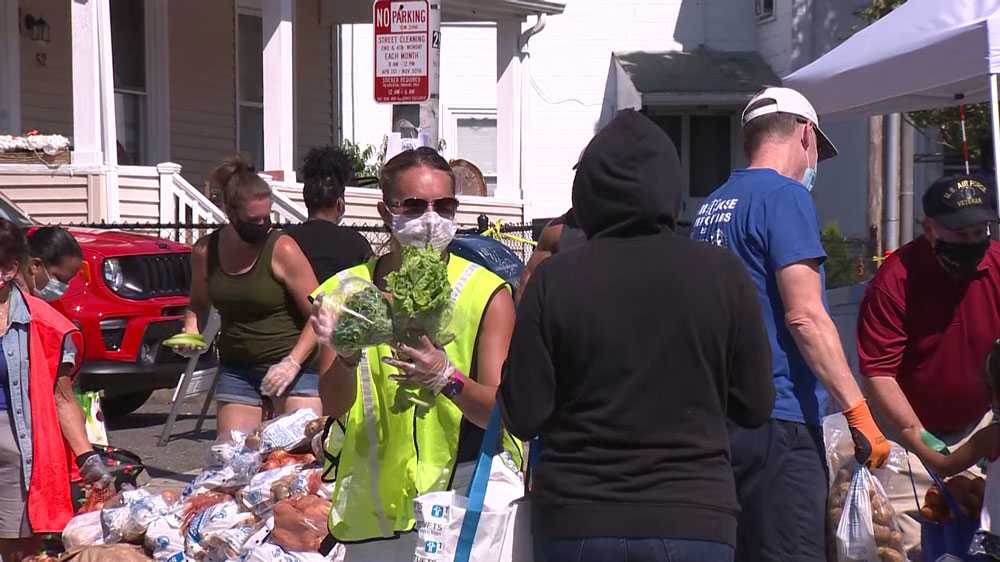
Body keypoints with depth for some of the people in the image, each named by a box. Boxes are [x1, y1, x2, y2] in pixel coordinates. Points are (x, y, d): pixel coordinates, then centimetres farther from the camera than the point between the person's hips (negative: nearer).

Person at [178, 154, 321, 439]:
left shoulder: (282, 249, -11)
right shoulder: (205, 252, 2)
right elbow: (198, 303, 21)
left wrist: (293, 363, -21)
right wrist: (190, 332, 0)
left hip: (292, 365, -4)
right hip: (236, 369, 4)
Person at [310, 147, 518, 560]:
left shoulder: (486, 294, -3)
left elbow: (502, 412, -10)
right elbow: (334, 405, -5)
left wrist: (446, 378, -29)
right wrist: (346, 356, -26)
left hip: (464, 502, -2)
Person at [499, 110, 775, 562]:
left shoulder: (554, 279, -7)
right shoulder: (723, 275, -5)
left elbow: (524, 417, -5)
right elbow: (754, 407, 2)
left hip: (576, 522, 0)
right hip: (693, 522, 0)